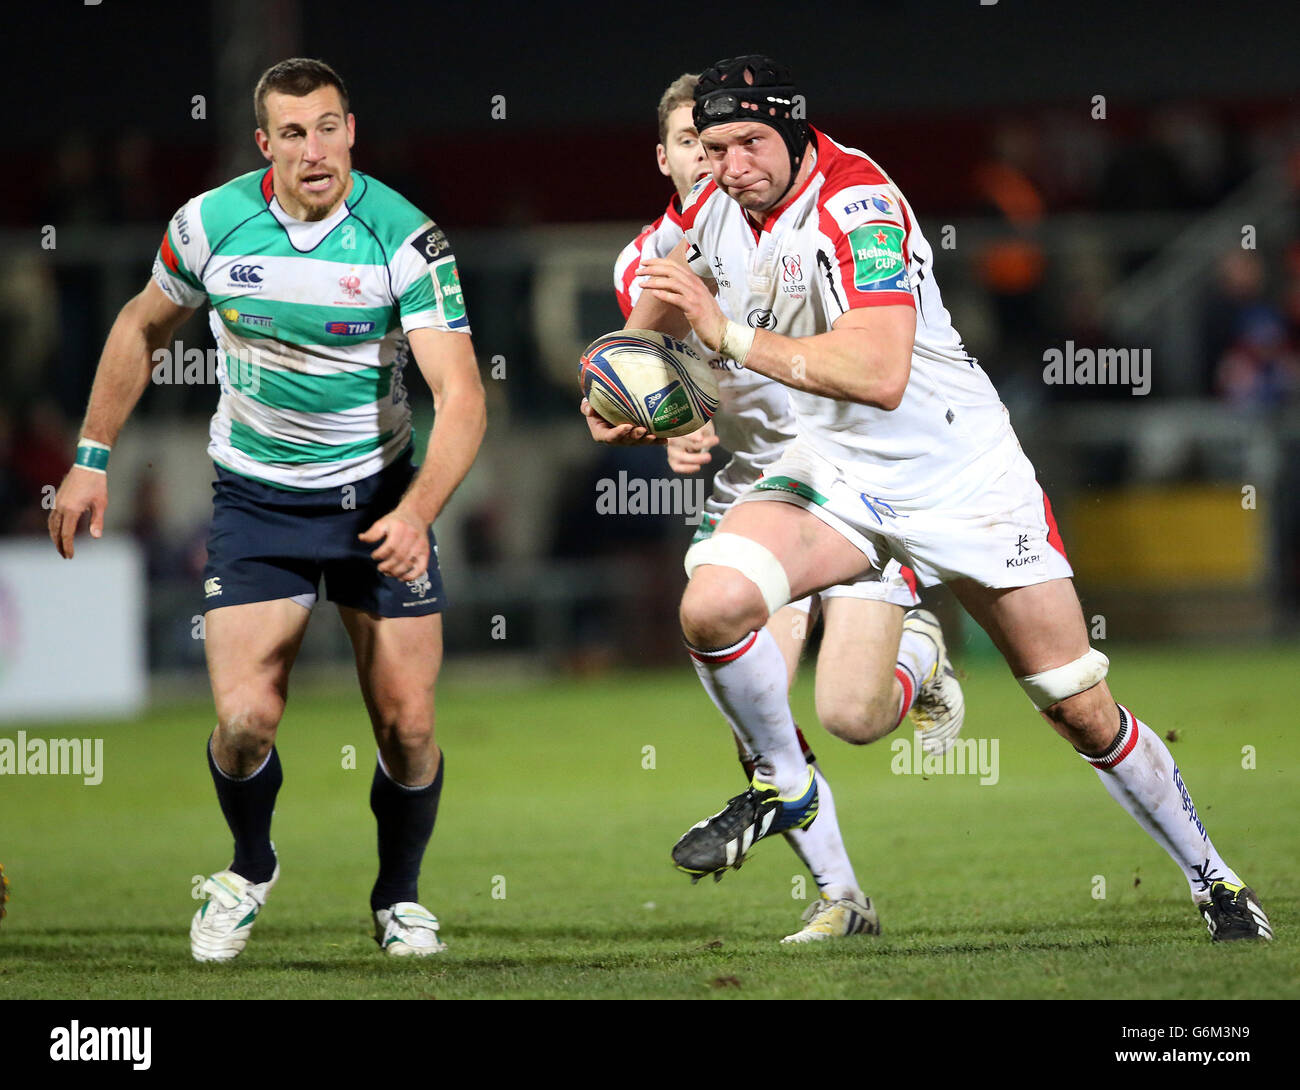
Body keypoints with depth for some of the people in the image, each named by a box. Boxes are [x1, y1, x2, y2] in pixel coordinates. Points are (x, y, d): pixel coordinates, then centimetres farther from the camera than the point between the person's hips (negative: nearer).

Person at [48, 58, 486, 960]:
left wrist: (417, 512, -36)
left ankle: (400, 897, 25)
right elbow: (143, 327, 11)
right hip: (255, 497, 1)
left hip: (379, 496, -1)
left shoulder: (406, 238, -17)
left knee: (407, 726, -3)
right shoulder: (211, 225, -9)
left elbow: (462, 395, -21)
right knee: (245, 718, -12)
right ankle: (249, 870, 20)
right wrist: (93, 457, 10)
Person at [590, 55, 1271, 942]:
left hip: (960, 476, -5)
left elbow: (879, 374, -40)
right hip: (835, 470, 5)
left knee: (1083, 710, 1)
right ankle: (785, 789, 4)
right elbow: (669, 294, 18)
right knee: (712, 608, -22)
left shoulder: (858, 206, -27)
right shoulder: (718, 202, -5)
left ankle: (1213, 881, 20)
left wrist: (730, 335, -36)